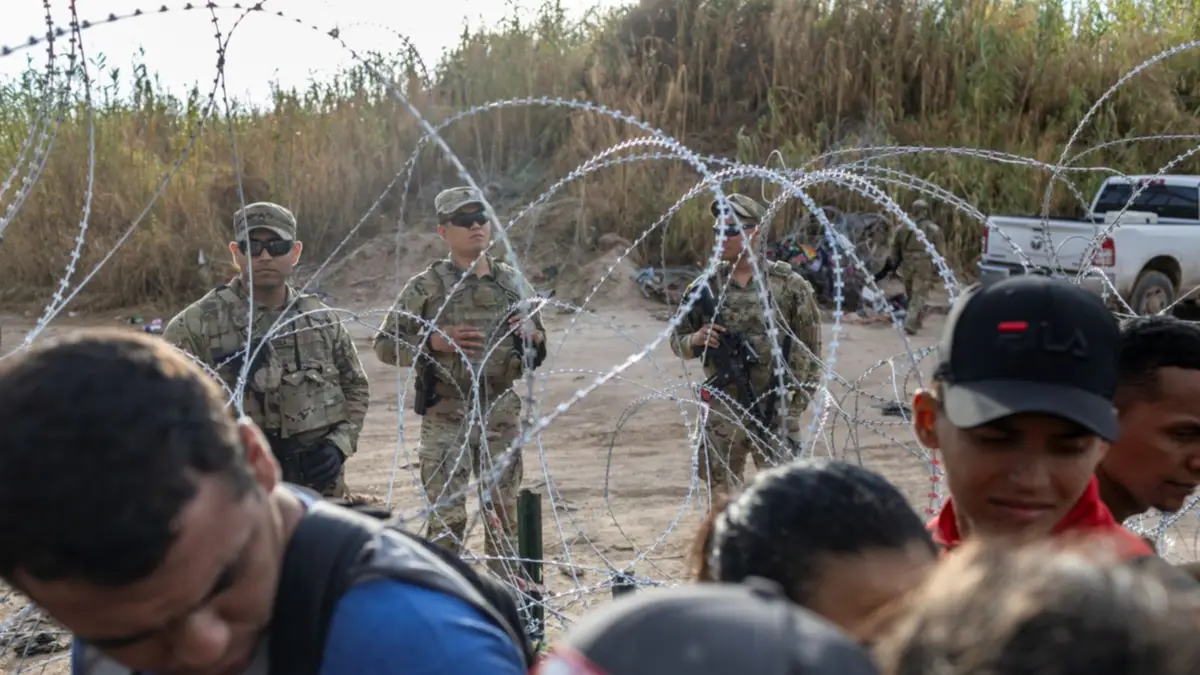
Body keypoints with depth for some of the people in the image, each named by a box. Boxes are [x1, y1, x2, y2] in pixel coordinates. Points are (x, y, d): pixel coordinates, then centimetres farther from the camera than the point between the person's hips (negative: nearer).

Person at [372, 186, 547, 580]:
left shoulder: (515, 283, 7)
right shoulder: (426, 288, -4)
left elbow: (538, 352, 18)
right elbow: (384, 345, -2)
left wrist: (532, 337, -6)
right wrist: (433, 342, -17)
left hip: (502, 414, 4)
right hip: (447, 417, -3)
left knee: (504, 512, 12)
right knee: (446, 518, -1)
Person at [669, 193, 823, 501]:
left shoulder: (789, 285, -3)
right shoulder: (705, 288, 2)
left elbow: (810, 348, 1)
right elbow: (677, 341, 10)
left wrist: (798, 403, -5)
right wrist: (694, 340, -13)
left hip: (775, 410, -2)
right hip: (723, 413, 2)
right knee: (722, 495, 9)